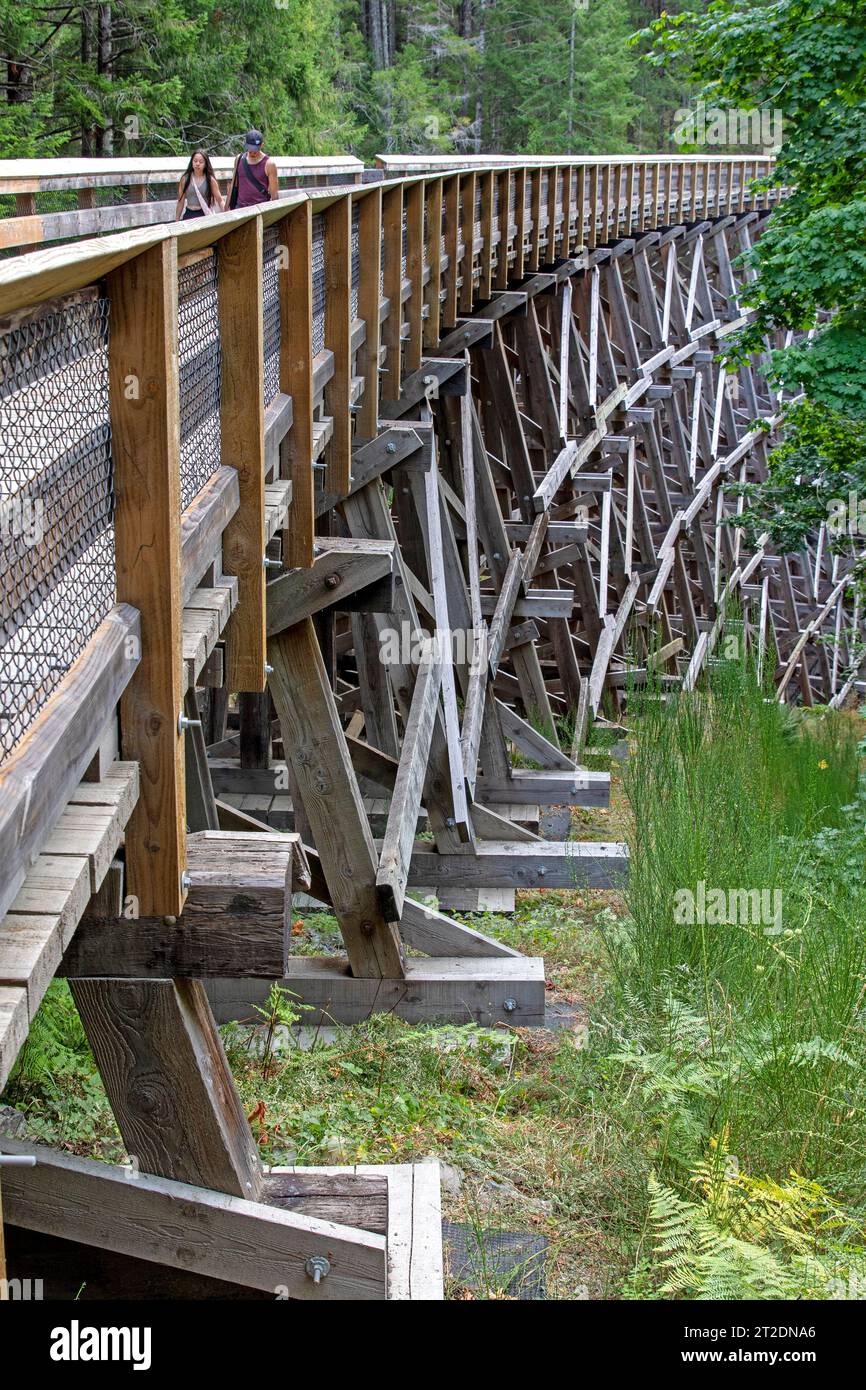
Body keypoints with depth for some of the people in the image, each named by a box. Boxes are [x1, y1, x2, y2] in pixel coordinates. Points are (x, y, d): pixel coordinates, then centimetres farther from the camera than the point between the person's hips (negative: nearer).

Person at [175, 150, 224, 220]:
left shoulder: (210, 180, 0)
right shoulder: (185, 179, 3)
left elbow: (219, 200, 0)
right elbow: (180, 202, 8)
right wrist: (177, 221, 8)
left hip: (205, 215, -1)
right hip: (189, 215, 1)